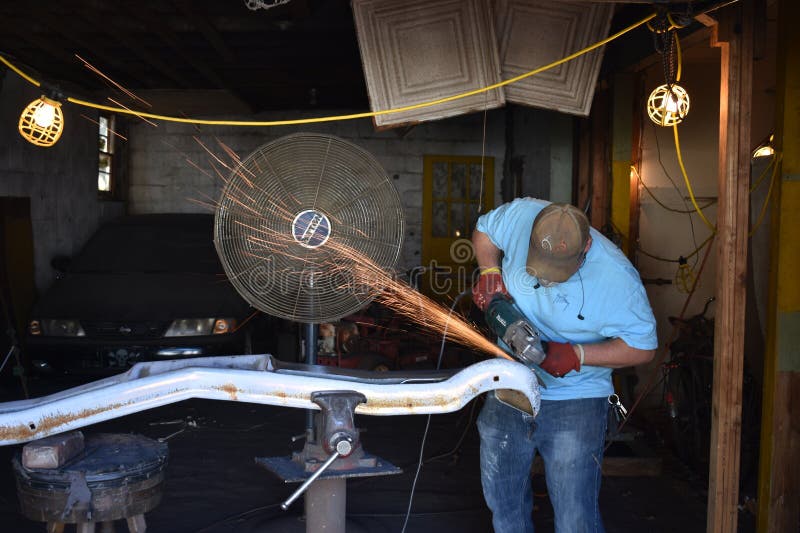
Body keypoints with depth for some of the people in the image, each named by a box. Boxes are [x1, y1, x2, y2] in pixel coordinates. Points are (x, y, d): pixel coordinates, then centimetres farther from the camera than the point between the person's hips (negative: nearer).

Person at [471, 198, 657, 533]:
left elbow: (643, 348, -12)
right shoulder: (519, 216, -15)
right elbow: (483, 231, 9)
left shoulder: (618, 278, -23)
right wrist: (490, 271, -10)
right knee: (501, 499, 18)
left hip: (575, 401, -4)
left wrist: (577, 355, -24)